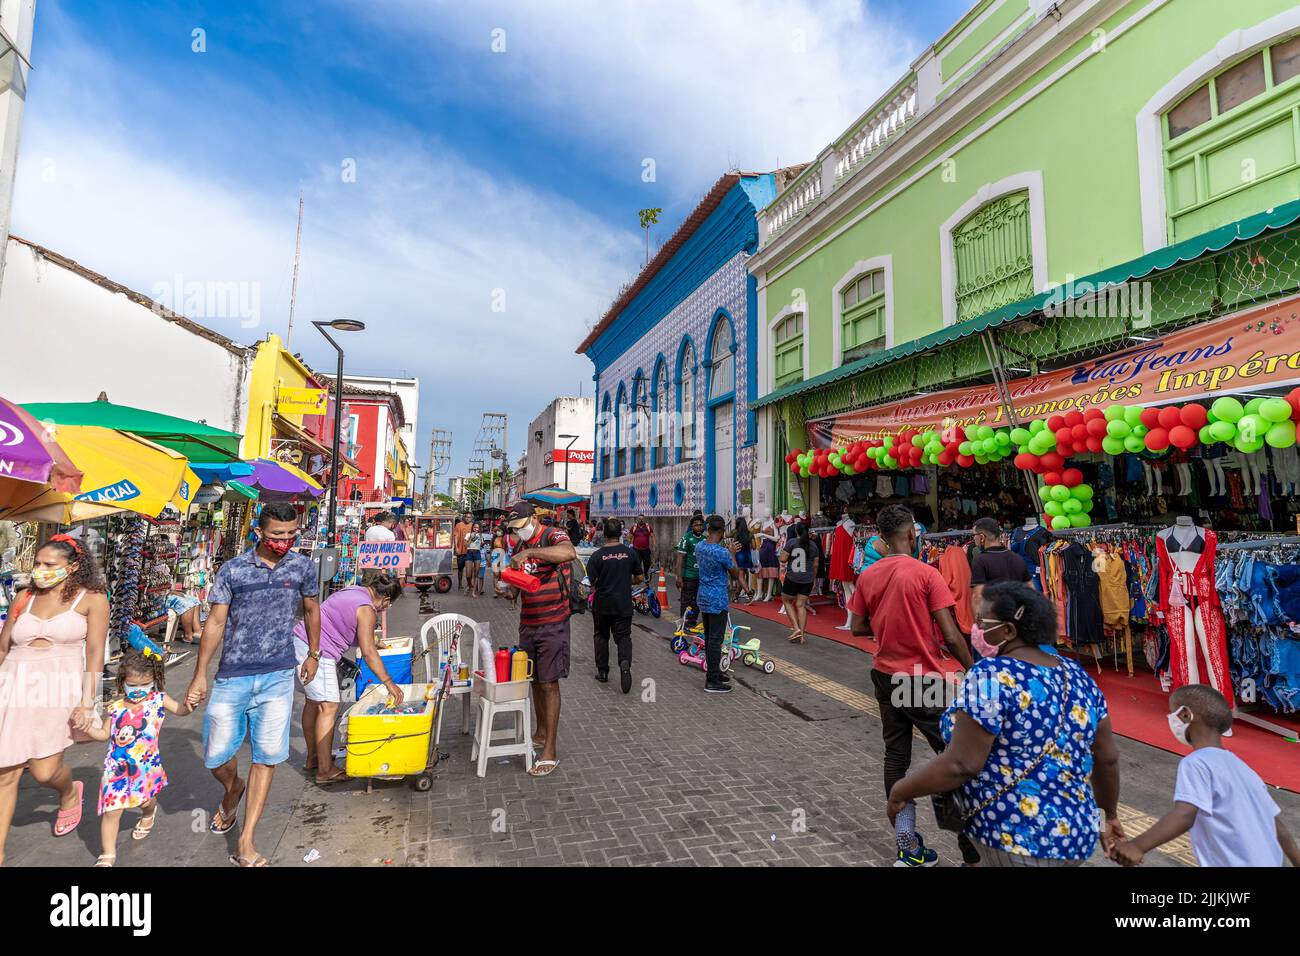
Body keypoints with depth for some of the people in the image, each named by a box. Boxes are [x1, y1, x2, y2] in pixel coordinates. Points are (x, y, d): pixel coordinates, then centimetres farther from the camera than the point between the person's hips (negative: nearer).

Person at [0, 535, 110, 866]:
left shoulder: (91, 599, -4)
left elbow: (95, 652, -8)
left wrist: (87, 702, -14)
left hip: (60, 688, -4)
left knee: (44, 771, -4)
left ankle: (70, 793, 31)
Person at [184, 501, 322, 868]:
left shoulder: (302, 567, -1)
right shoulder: (233, 569, -4)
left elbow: (311, 610, 13)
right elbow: (216, 621, 1)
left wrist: (313, 655, 18)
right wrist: (200, 675, 0)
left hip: (278, 677, 0)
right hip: (232, 676, 0)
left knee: (267, 757, 2)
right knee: (216, 756, 9)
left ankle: (246, 841, 16)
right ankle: (233, 789, 44)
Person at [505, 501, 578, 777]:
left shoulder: (553, 536, -12)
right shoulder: (519, 546, 11)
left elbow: (569, 552, -38)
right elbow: (514, 590, 20)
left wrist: (529, 553, -38)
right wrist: (512, 584, -4)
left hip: (553, 624, -7)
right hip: (527, 624, 7)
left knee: (549, 683, -4)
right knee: (535, 680, 16)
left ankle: (549, 752, 4)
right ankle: (541, 734, 34)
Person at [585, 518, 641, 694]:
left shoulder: (597, 555, -11)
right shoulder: (630, 552, -4)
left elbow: (591, 581, -12)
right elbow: (639, 578, 3)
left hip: (602, 604, 0)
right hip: (624, 604, 1)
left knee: (601, 636, 17)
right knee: (623, 637, 7)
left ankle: (602, 672, 23)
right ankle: (625, 663, -19)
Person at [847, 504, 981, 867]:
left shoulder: (867, 577, -1)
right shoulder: (926, 574, -16)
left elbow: (857, 627, 6)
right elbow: (951, 636, -16)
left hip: (887, 677, 5)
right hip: (926, 680, -5)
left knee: (896, 758, 12)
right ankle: (971, 848, 17)